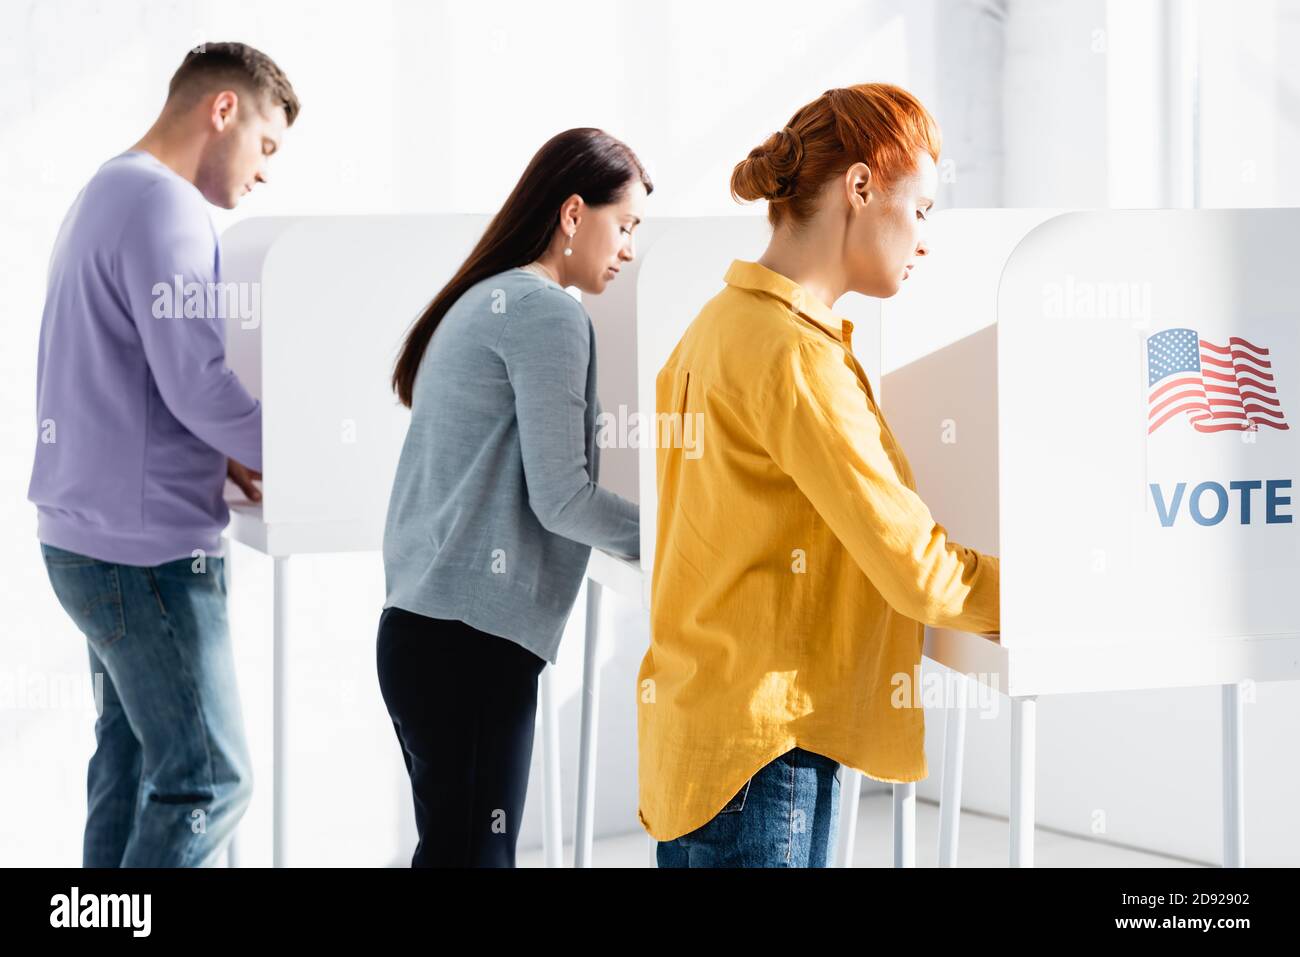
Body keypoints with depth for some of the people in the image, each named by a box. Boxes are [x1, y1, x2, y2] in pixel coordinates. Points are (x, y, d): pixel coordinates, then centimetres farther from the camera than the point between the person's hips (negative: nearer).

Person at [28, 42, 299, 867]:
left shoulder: (107, 194, 16)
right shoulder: (166, 207, -16)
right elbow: (200, 384, -22)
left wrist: (224, 459, 10)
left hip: (92, 534, 10)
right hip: (148, 547, -10)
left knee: (134, 754, 13)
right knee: (208, 778, -6)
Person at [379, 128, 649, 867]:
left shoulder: (482, 303, 19)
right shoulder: (549, 311, -9)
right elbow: (560, 497, -11)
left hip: (429, 628, 9)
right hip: (474, 639, -9)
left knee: (457, 847, 11)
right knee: (470, 853, -7)